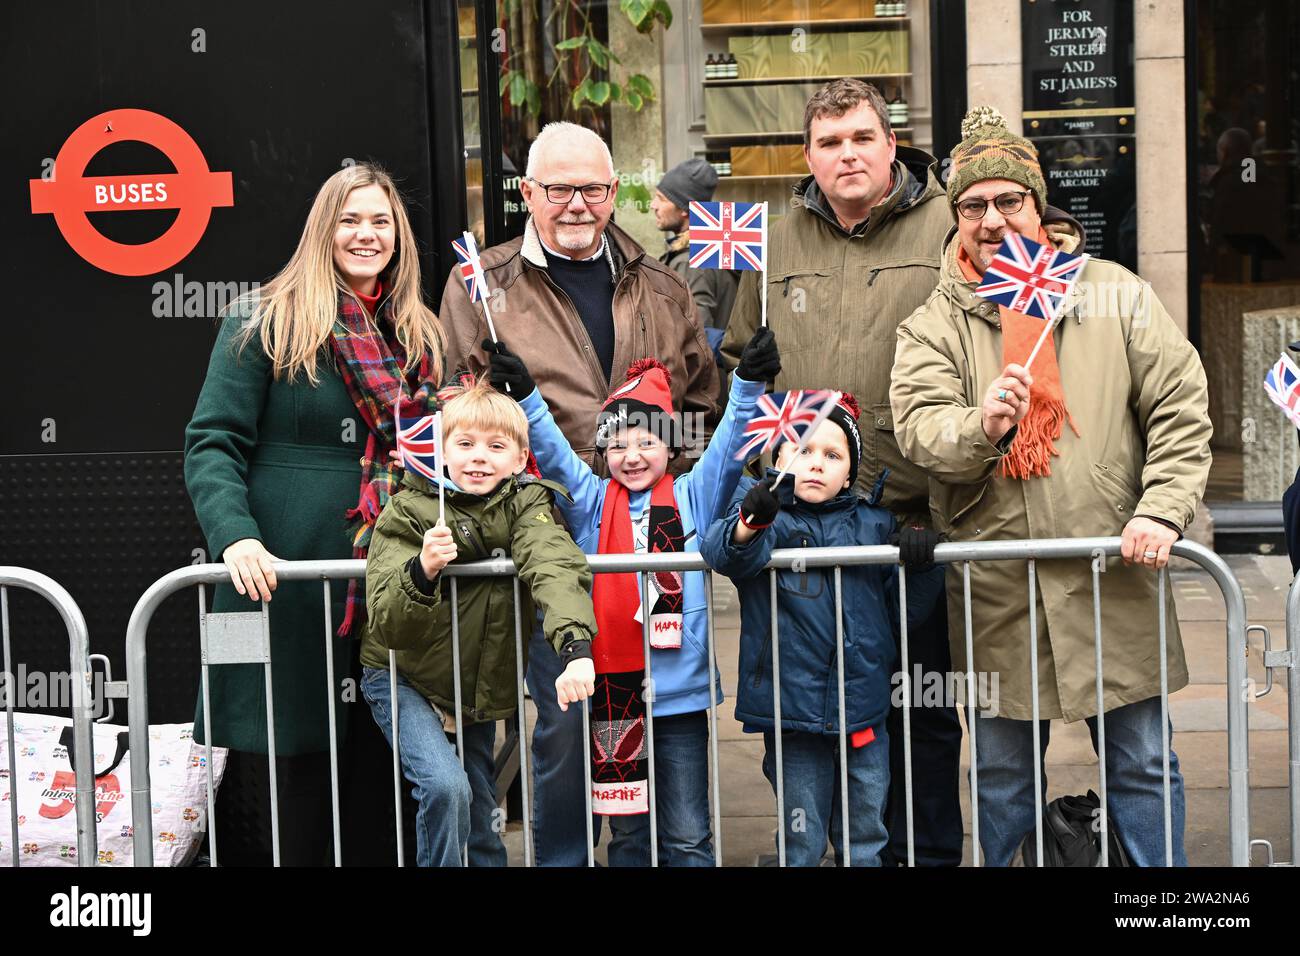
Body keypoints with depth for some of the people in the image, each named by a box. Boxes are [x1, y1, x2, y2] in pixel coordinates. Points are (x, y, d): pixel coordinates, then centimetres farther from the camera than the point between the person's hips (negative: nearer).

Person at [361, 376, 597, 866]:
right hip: (405, 679, -3)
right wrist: (421, 572, -43)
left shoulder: (526, 504, -11)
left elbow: (556, 567, -32)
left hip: (481, 688, 3)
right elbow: (386, 624, -23)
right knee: (445, 787, -24)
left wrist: (575, 647, -51)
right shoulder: (408, 512, -15)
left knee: (479, 819, 12)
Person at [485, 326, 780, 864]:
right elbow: (553, 454, -4)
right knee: (627, 831, 11)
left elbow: (728, 447, -4)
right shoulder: (592, 503, 7)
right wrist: (525, 396, -18)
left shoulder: (693, 498, 6)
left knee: (687, 836, 5)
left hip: (680, 690, -1)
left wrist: (749, 385, -18)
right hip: (612, 689, 1)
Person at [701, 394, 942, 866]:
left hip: (864, 711, 3)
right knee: (802, 844, 6)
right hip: (793, 710, -3)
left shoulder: (872, 523, 9)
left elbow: (904, 608, 13)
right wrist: (750, 524, -44)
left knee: (866, 842, 14)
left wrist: (921, 564, -6)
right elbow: (724, 554, -24)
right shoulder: (767, 513, -2)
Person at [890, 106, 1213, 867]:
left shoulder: (1115, 295, 6)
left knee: (1142, 765, 8)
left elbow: (1181, 411, 3)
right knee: (1004, 773, 11)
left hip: (1112, 577, 0)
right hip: (998, 594, 0)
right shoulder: (935, 324, 5)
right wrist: (978, 426, -29)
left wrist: (1162, 511, -9)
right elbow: (917, 426, -9)